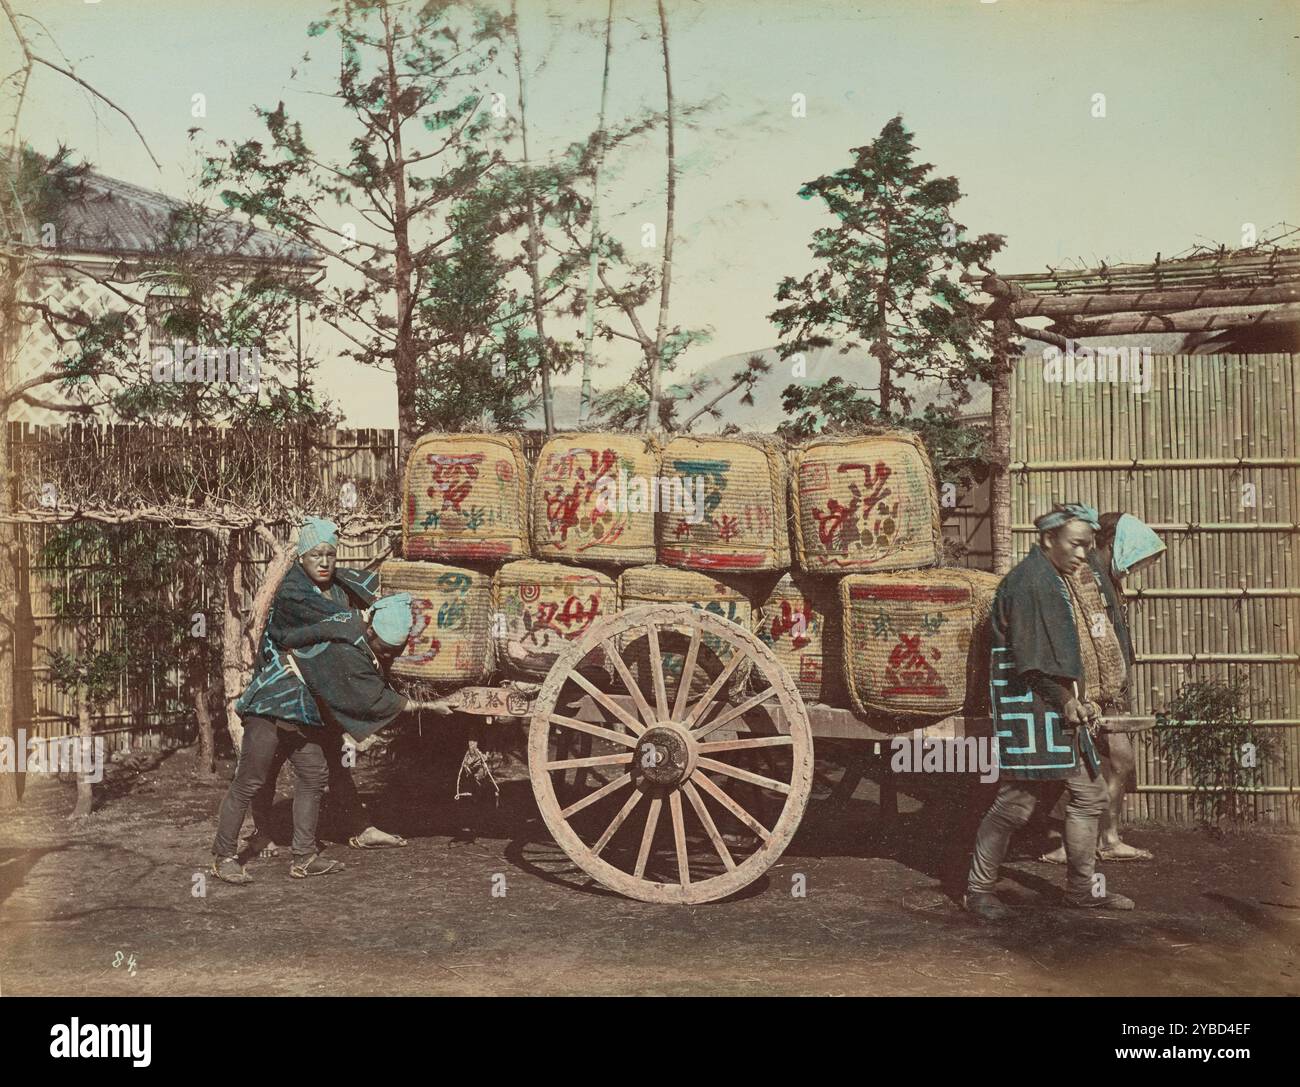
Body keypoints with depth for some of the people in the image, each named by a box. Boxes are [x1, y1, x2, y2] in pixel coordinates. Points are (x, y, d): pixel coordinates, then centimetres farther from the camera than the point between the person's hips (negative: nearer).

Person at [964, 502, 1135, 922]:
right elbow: (1030, 656, -18)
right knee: (1017, 801, -7)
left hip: (1065, 707, 10)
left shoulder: (1064, 581, 18)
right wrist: (1065, 700, -14)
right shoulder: (1028, 580, -13)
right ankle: (978, 889, 4)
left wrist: (1081, 699, 12)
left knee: (1090, 795, 12)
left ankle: (1082, 888, 23)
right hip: (1032, 706, -10)